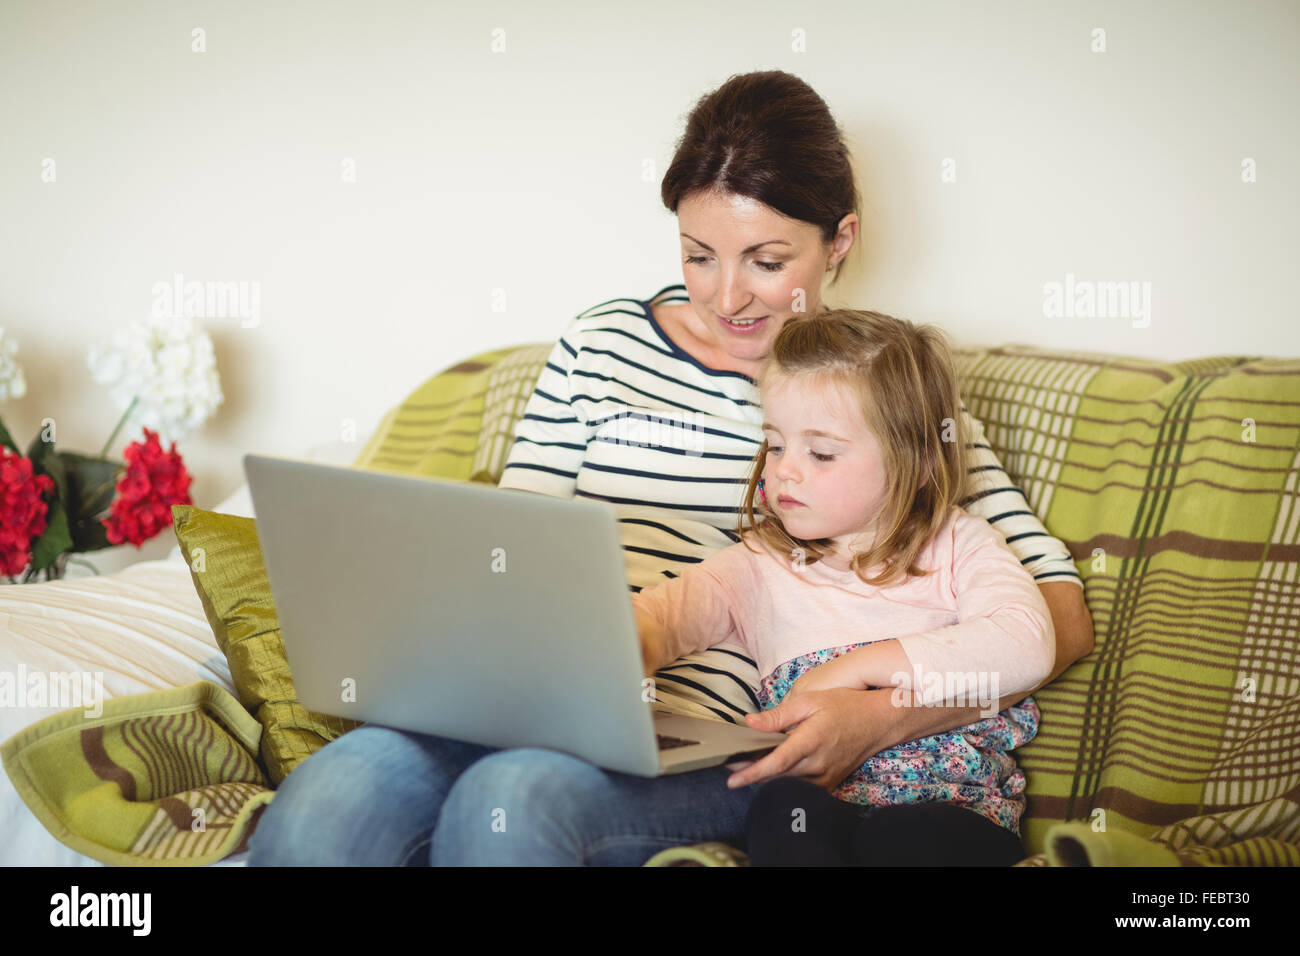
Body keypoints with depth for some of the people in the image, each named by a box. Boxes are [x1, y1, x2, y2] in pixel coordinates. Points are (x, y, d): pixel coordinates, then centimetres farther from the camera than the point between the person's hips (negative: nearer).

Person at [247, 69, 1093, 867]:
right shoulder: (602, 345, 17)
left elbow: (1061, 614, 2)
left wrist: (883, 717, -14)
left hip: (709, 747, -2)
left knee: (512, 796, -37)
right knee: (323, 805, -31)